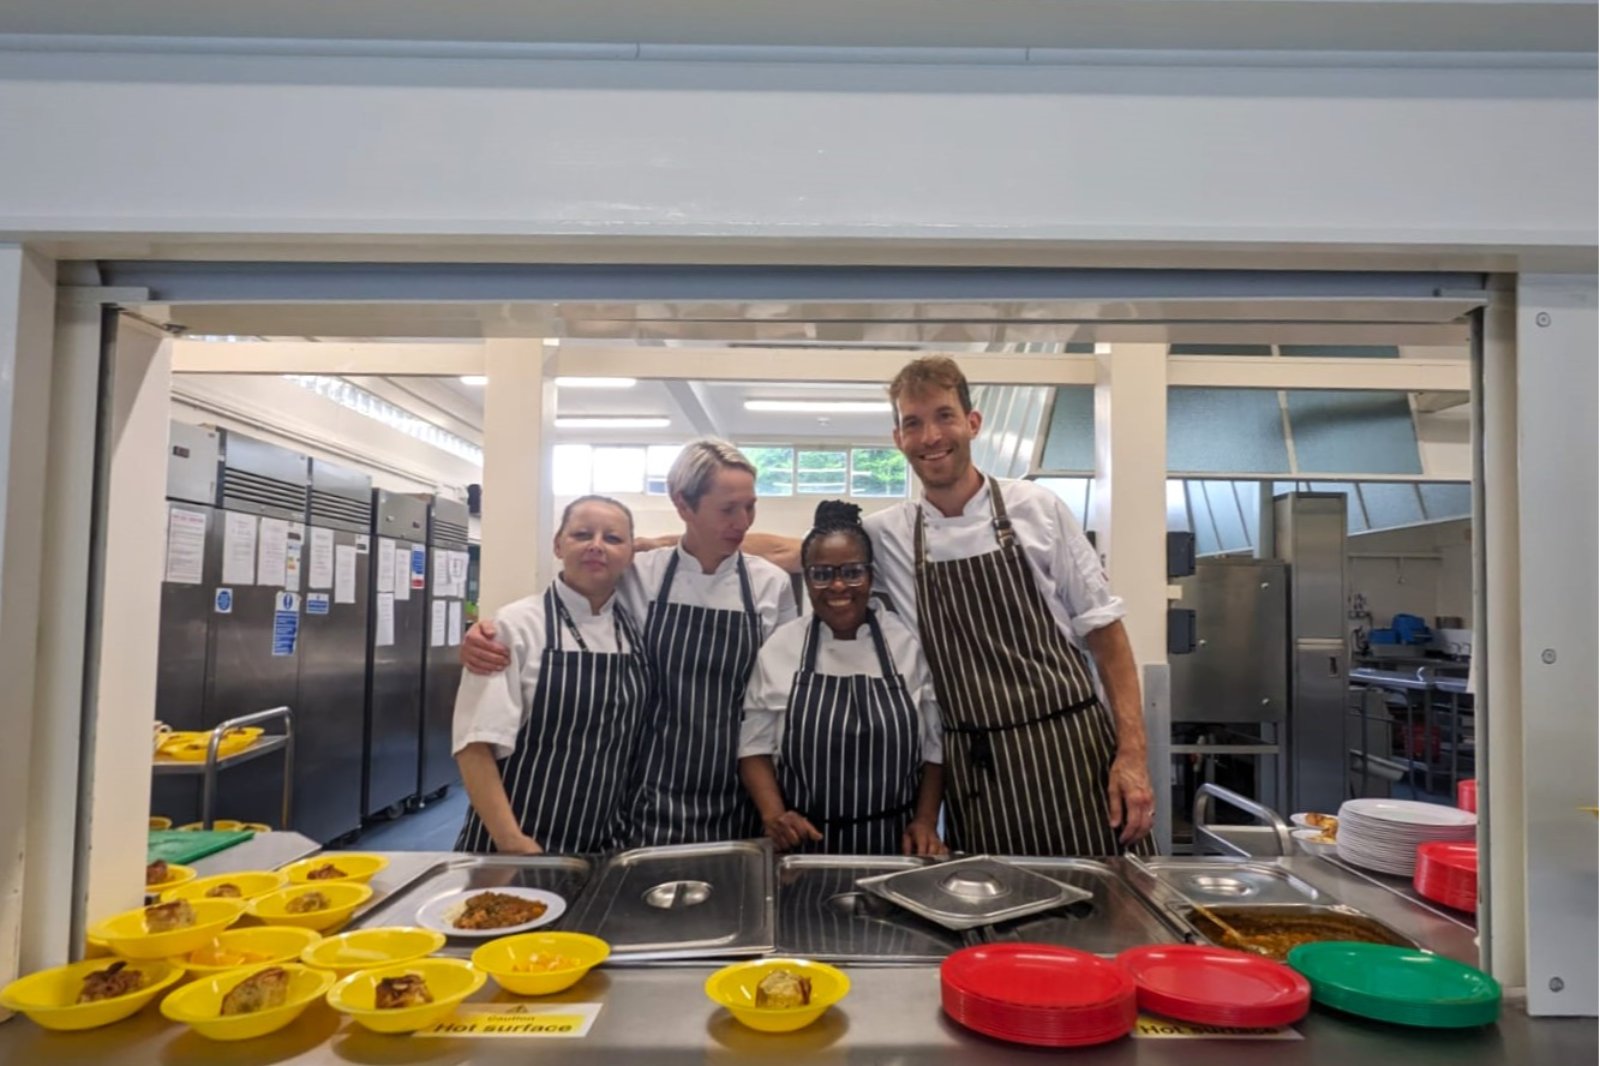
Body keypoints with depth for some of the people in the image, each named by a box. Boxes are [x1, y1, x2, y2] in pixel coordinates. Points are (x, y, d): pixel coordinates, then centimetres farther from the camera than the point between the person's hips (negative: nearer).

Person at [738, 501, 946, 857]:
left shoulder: (905, 644, -1)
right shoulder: (780, 647, -2)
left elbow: (933, 749, 5)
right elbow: (756, 747, 2)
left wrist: (926, 821, -6)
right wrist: (774, 814, -12)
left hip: (893, 843, 0)